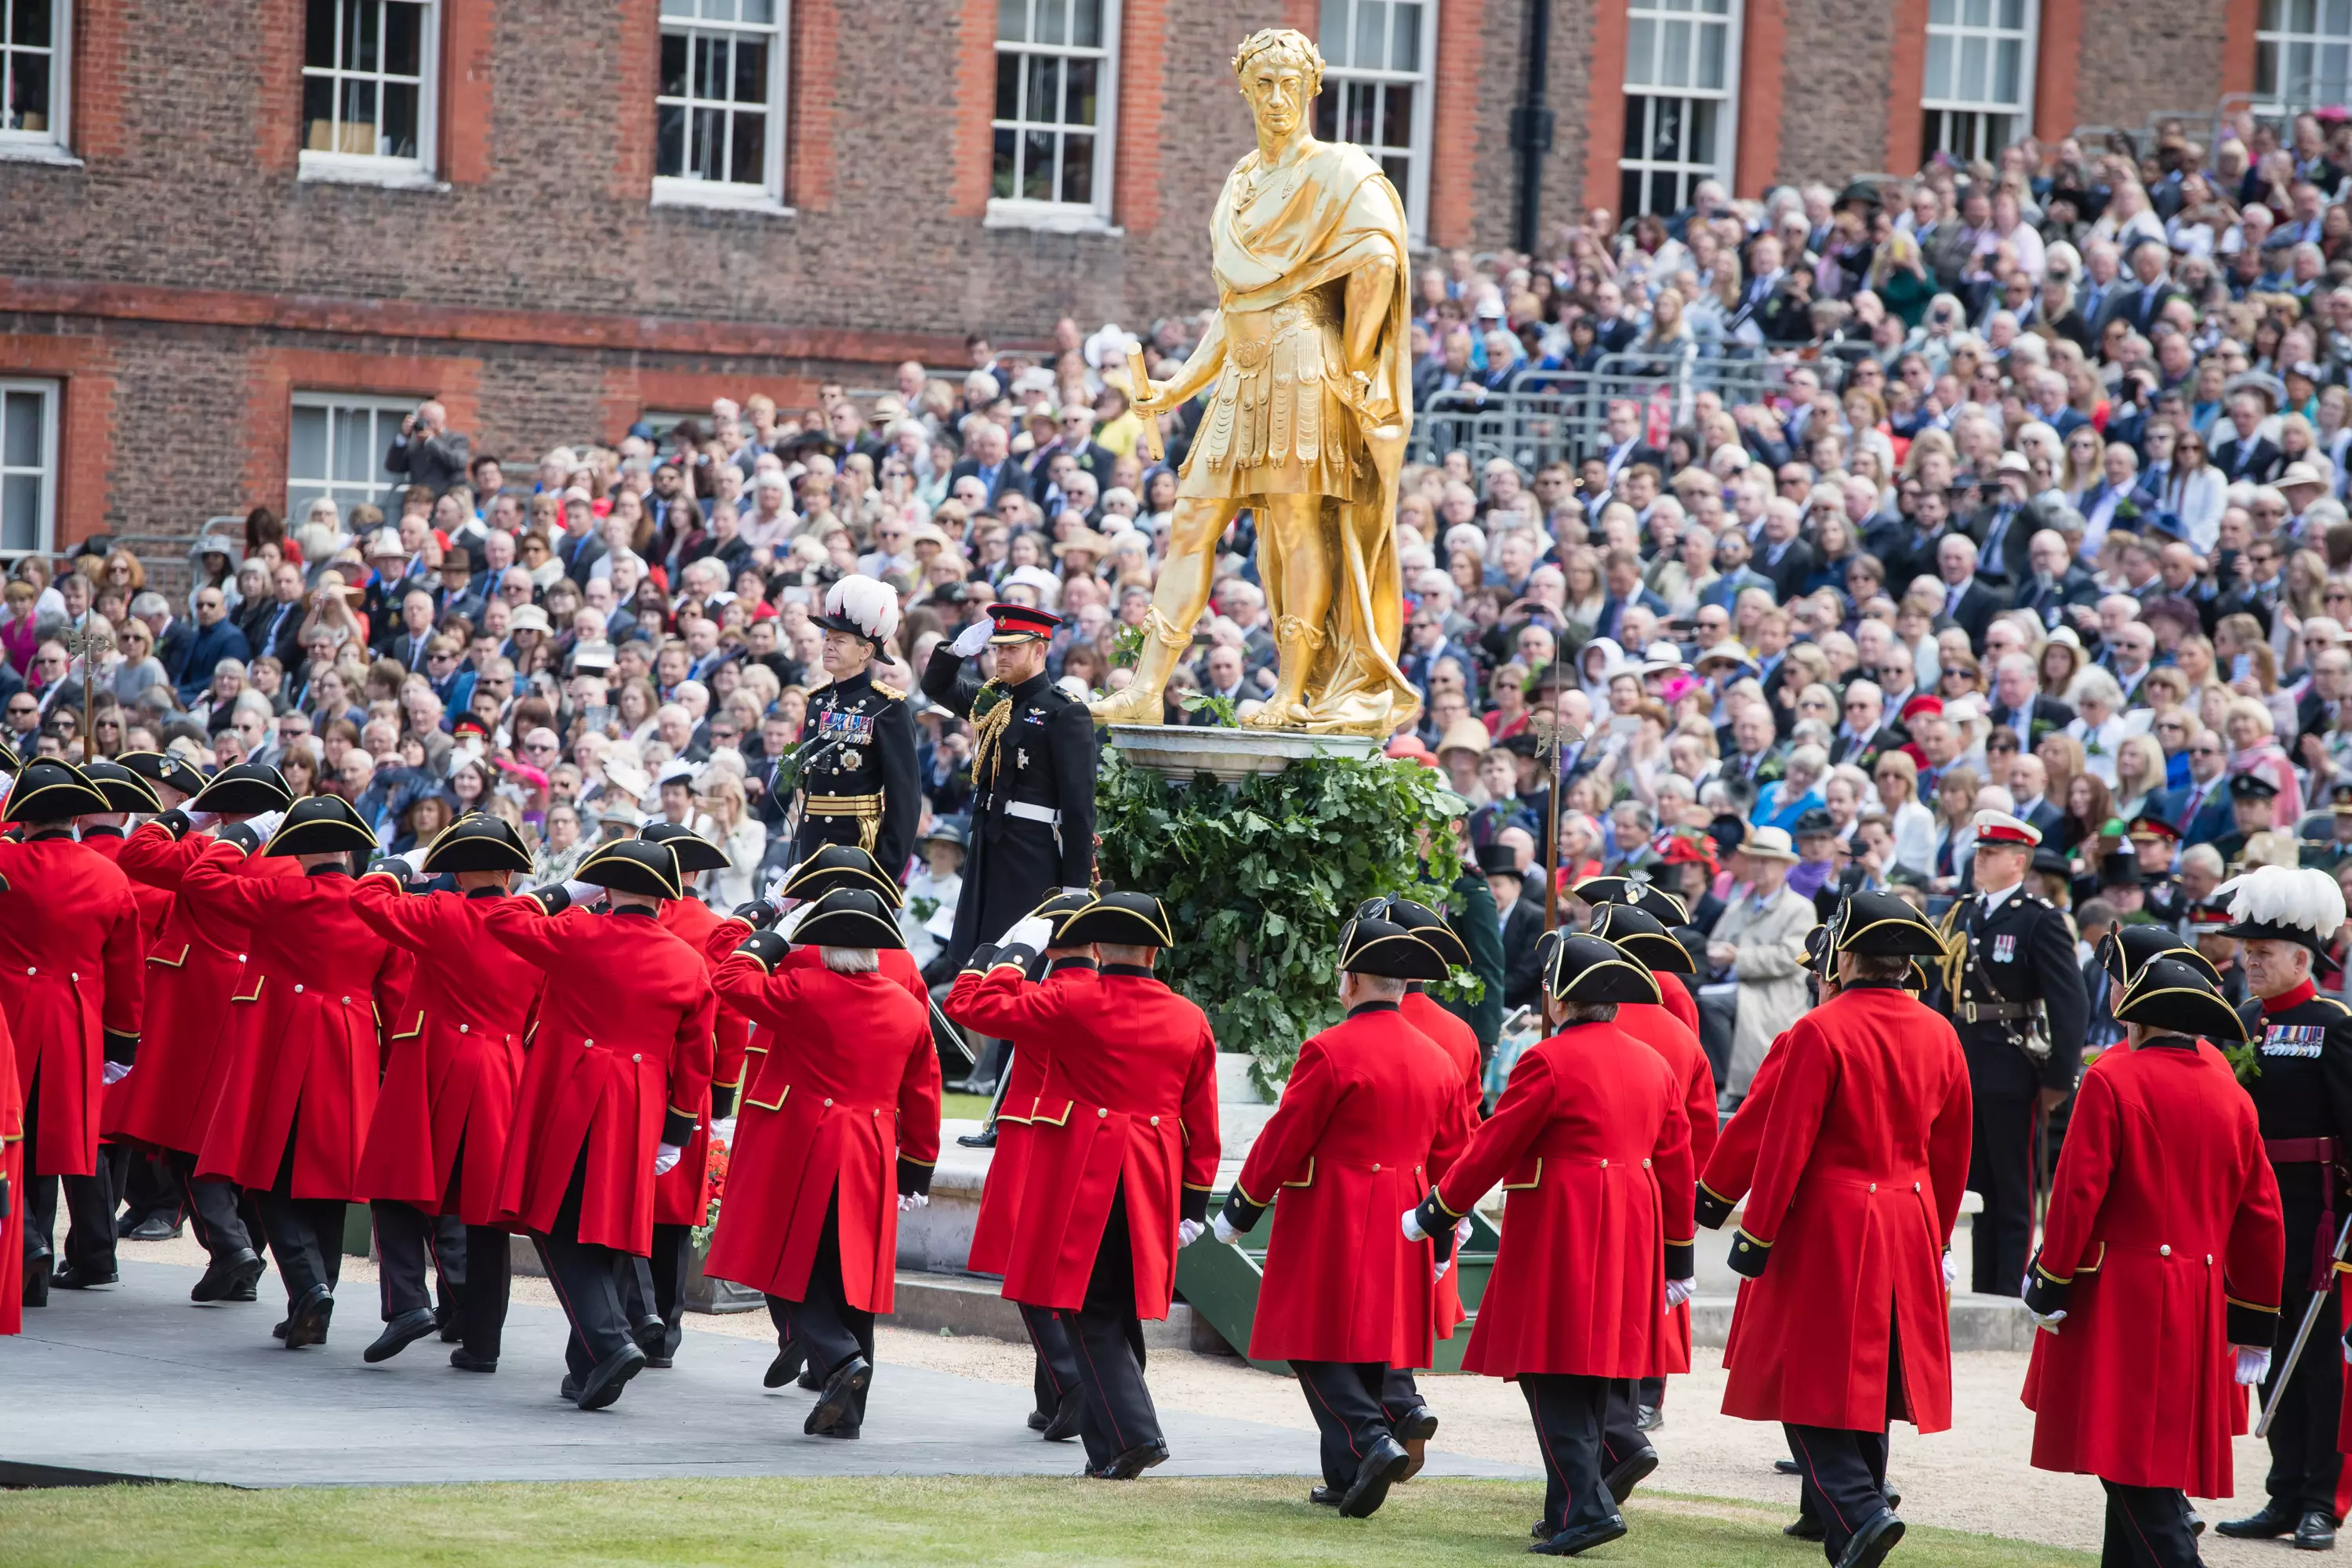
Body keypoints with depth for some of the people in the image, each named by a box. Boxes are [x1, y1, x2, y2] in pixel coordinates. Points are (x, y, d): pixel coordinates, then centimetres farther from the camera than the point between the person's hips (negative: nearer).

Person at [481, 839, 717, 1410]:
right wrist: (675, 1136, 14)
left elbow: (501, 919, 4)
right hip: (636, 1118, 4)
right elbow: (694, 1062, 7)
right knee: (609, 1230, 12)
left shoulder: (579, 936, -7)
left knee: (562, 1228, 1)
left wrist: (564, 893, 12)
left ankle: (609, 1340, -19)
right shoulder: (689, 964, 4)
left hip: (568, 1105, -4)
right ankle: (589, 1371, 15)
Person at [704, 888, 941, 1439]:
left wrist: (765, 943, 10)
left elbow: (731, 981, -5)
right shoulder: (909, 1009, 5)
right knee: (850, 1279, 8)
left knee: (788, 1269, 4)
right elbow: (922, 1096, 12)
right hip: (868, 1164, 5)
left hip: (799, 1154, -5)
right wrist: (917, 1168, 21)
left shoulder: (805, 990, -11)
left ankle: (839, 1358, -18)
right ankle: (847, 1410, 8)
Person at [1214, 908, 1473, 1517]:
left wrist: (1238, 1211, 2)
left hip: (1329, 1227, -6)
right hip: (1398, 1235, 6)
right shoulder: (1437, 1060, 8)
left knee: (1318, 1346, -2)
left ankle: (1370, 1441, -22)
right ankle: (1346, 1480, 10)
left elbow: (1283, 1141, -10)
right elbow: (1451, 1158, 12)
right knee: (1371, 1342, 12)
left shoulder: (1330, 1051, -13)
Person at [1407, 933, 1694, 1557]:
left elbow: (1493, 1149, -9)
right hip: (1629, 1242, 7)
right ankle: (1573, 1507, 17)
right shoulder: (1653, 1065, 11)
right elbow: (1676, 1164, 14)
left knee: (1553, 1376, -5)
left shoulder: (1549, 1061, -11)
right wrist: (1679, 1258, 21)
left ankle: (1585, 1508, -16)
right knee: (1591, 1375, 14)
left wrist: (1436, 1212, 2)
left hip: (1559, 1236, -7)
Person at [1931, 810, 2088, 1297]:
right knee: (1980, 1190, 13)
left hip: (2014, 1075, -7)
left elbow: (2071, 1005, -12)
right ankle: (1981, 1294, 19)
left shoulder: (2041, 920, -9)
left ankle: (2011, 1297, 3)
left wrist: (2059, 1080, -14)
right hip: (1966, 1073, 7)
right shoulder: (1963, 915, 12)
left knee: (2015, 1196, 0)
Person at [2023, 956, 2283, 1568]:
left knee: (2130, 1465, -8)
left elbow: (2077, 1193, -13)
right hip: (2197, 1308, 6)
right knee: (2166, 1458, 14)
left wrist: (2050, 1286, -5)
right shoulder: (2230, 1096, 9)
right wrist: (2255, 1321, 18)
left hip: (2117, 1300, -6)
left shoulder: (2111, 1081, -9)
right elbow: (2260, 1216, 11)